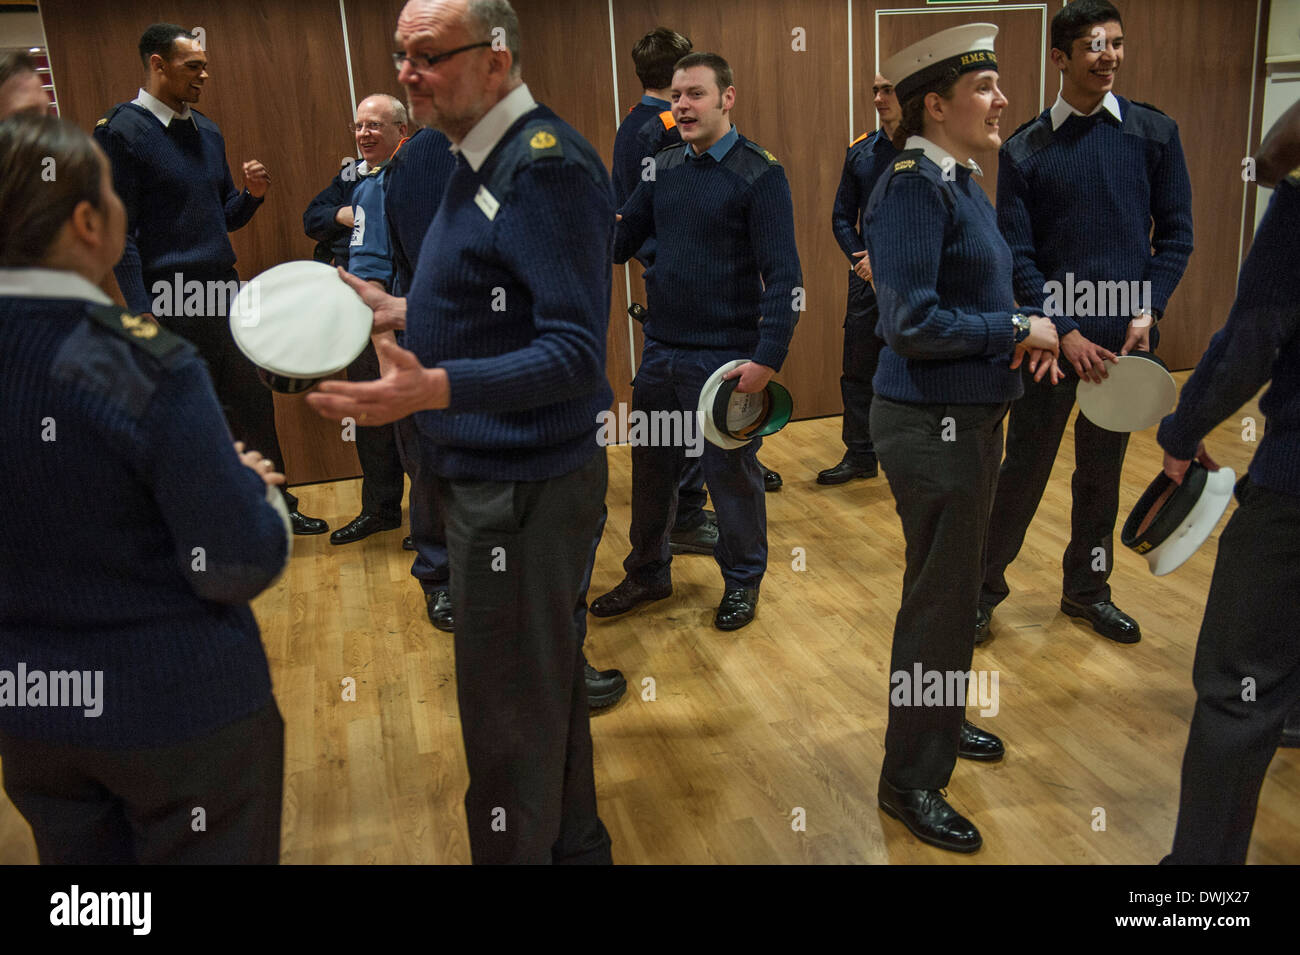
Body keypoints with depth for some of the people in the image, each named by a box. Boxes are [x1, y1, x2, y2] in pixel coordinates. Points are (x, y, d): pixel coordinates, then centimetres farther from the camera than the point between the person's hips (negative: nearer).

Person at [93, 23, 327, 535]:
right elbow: (120, 232, -11)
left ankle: (277, 507, 24)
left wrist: (251, 194, -1)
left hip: (225, 296, 6)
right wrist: (143, 313, -17)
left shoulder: (208, 132, 15)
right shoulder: (120, 131, -6)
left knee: (254, 405, 10)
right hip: (174, 303, -6)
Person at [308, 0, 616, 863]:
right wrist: (404, 314, 14)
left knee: (508, 716, 3)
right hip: (497, 471, 11)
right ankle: (574, 842, 44)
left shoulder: (546, 166, -20)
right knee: (546, 677, 24)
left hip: (524, 486, -11)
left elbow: (573, 353, -26)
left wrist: (435, 388, -37)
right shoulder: (486, 159, 12)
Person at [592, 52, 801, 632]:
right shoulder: (663, 168, 9)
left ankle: (743, 581, 28)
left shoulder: (760, 175, -9)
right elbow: (620, 238, 11)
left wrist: (769, 357, -22)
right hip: (661, 349, 6)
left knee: (731, 473, 7)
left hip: (726, 358, -5)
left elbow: (782, 274, -14)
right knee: (651, 466, 15)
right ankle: (648, 573, 34)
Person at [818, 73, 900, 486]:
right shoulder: (860, 151, 9)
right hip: (868, 278, 5)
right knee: (857, 369, 8)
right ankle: (860, 455, 21)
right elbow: (842, 218, 11)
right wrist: (863, 259, -5)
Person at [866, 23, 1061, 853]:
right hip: (931, 422, -9)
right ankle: (911, 780, 19)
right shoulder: (913, 188, -18)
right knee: (940, 596, 2)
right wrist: (1018, 329, -15)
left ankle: (942, 722, 43)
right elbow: (912, 323, -25)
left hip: (972, 416, 9)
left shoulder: (961, 179, 10)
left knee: (958, 585, 22)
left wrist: (1025, 333, -2)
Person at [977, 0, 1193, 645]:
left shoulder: (1154, 133, 3)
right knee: (1025, 466, 3)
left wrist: (1148, 312, -9)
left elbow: (1175, 234, 5)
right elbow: (1017, 256, -5)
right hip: (1052, 332, -2)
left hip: (1125, 334, 2)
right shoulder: (1023, 150, -2)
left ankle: (1086, 587, 30)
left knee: (1103, 470, 13)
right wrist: (1065, 333, -13)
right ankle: (985, 585, 19)